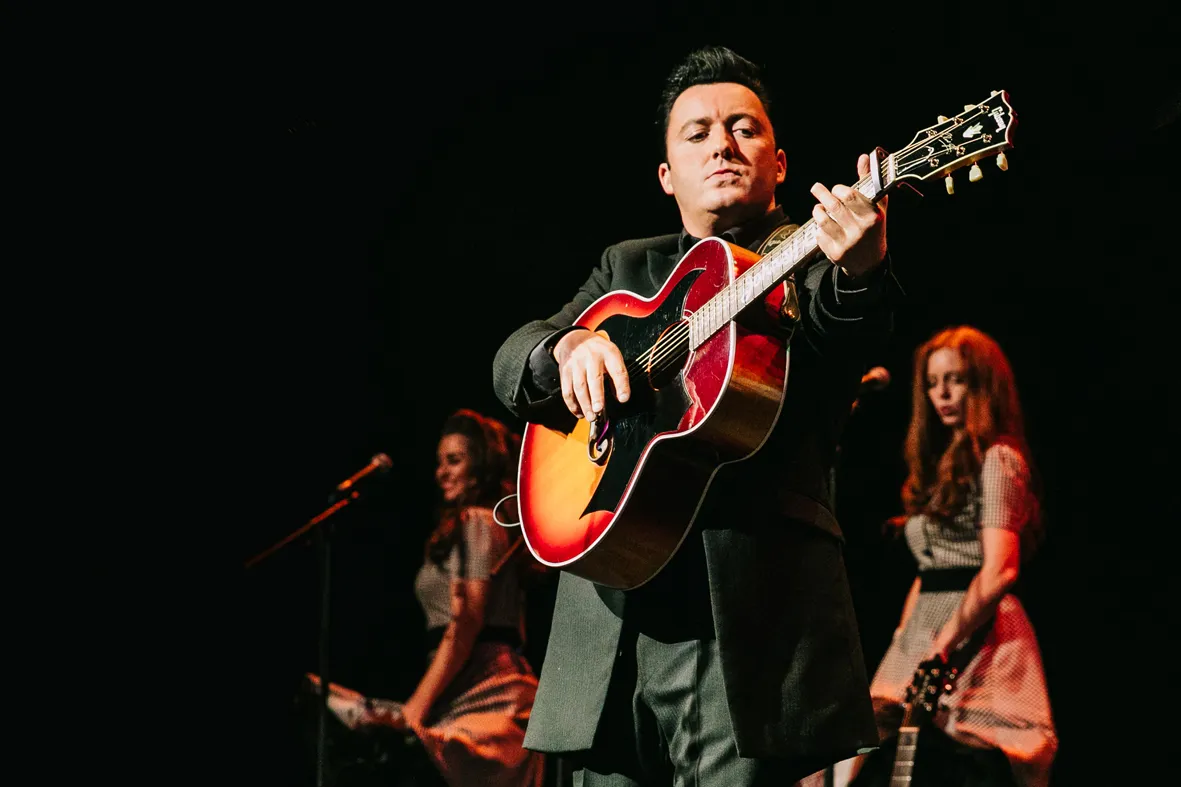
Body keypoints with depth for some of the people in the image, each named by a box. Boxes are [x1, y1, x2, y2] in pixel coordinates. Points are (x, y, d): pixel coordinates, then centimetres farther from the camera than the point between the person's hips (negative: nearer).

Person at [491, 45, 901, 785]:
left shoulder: (812, 256, 8)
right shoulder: (628, 267, 22)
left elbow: (836, 353, -15)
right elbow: (511, 360, 12)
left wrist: (859, 274, -38)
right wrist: (568, 346, -12)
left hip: (746, 602, -4)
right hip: (612, 602, 4)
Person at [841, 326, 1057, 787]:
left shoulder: (996, 460, -5)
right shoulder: (940, 465, 21)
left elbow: (998, 572, -16)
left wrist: (941, 648, -19)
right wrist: (902, 640, 12)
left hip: (973, 641, -8)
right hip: (924, 636, 8)